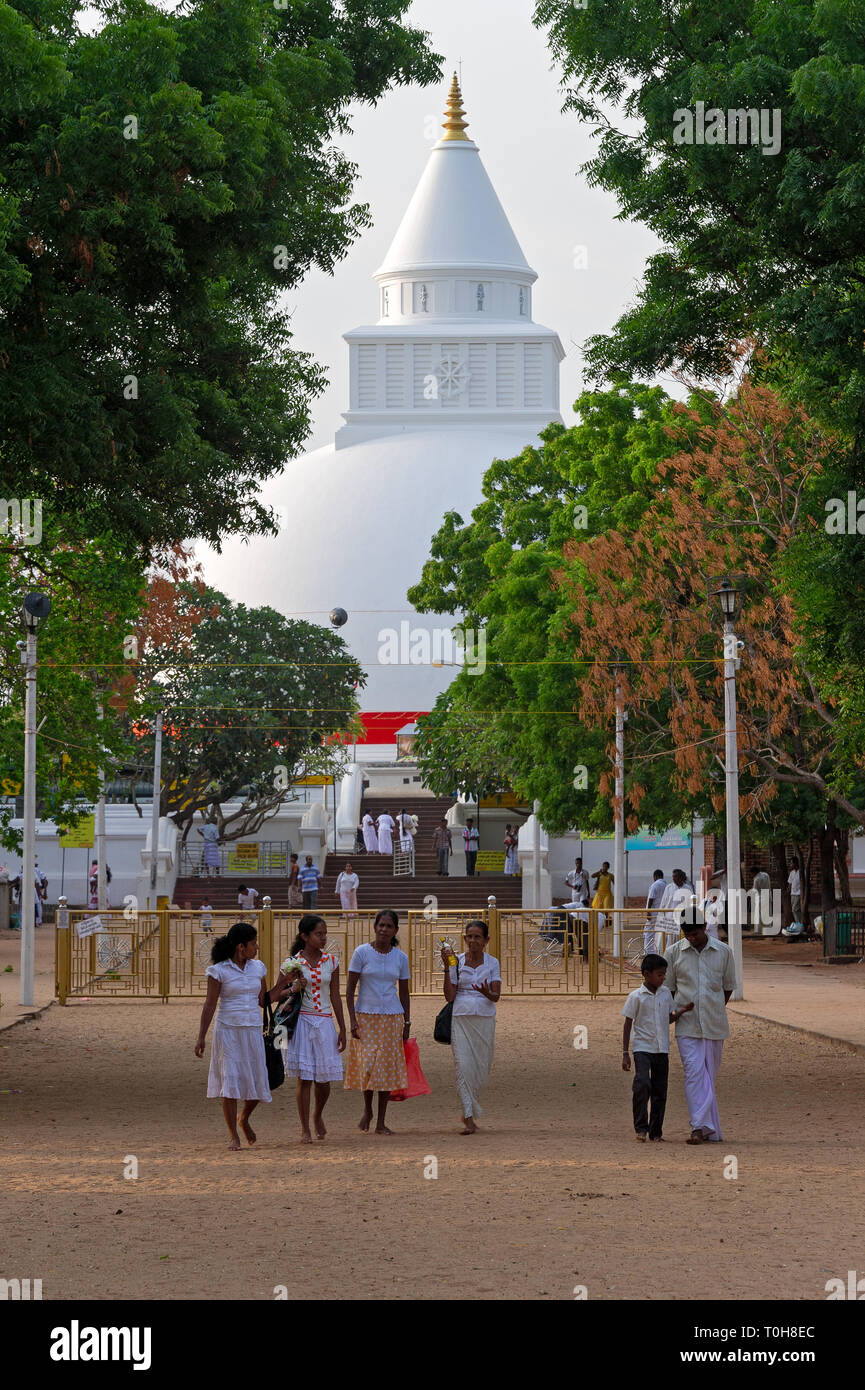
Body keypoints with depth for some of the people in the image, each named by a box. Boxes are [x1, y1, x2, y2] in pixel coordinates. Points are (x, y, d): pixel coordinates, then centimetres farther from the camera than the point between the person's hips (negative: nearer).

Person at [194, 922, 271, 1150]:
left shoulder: (258, 968, 10)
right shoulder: (218, 970, -5)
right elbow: (210, 1005, -5)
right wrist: (201, 1037, -9)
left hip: (252, 1031, 4)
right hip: (227, 1031, -4)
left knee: (257, 1082, 2)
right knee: (229, 1081, -7)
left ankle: (244, 1119, 31)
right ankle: (234, 1136, 1)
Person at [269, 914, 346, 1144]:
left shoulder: (331, 961, 6)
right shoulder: (292, 962, -1)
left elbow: (335, 997, 10)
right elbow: (274, 997, 4)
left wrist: (342, 1029, 7)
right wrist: (293, 989, -16)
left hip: (324, 1022, 2)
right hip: (300, 1022, -2)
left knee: (324, 1079, 3)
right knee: (304, 1078, -3)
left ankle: (317, 1115, 32)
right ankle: (305, 1129, 5)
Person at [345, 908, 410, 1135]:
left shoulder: (400, 957, 5)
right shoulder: (362, 952, -3)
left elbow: (404, 993, 12)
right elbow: (350, 989, -2)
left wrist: (407, 1023, 8)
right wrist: (352, 1020, -9)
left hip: (392, 1018, 2)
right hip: (366, 1016, -2)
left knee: (388, 1066, 0)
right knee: (367, 1065, -11)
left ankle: (381, 1122, 8)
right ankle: (367, 1110, 15)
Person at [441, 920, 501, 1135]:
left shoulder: (492, 963, 5)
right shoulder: (456, 962, 3)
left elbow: (496, 996, -3)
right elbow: (449, 996, -2)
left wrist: (487, 992, -26)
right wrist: (447, 968, -11)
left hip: (485, 1019, 1)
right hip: (461, 1018, -1)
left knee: (481, 1067, 4)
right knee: (463, 1066, -12)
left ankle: (469, 1111, 25)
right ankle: (469, 1120, -15)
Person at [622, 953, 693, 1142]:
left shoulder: (665, 993, 8)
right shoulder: (636, 997, -6)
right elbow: (627, 1025, -2)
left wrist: (682, 1011, 1)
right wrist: (625, 1054, -5)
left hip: (662, 1050, 5)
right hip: (642, 1048, -5)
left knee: (660, 1092, 6)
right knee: (642, 1084, -22)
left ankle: (656, 1131, 15)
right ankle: (641, 1126, -13)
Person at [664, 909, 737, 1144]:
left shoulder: (723, 952, 3)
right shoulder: (673, 953, 1)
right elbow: (668, 988, 10)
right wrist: (677, 1012, 5)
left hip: (714, 1025, 1)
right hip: (686, 1025, -1)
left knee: (708, 1076, 7)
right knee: (694, 1073, -15)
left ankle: (709, 1130, 14)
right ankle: (701, 1127, -22)